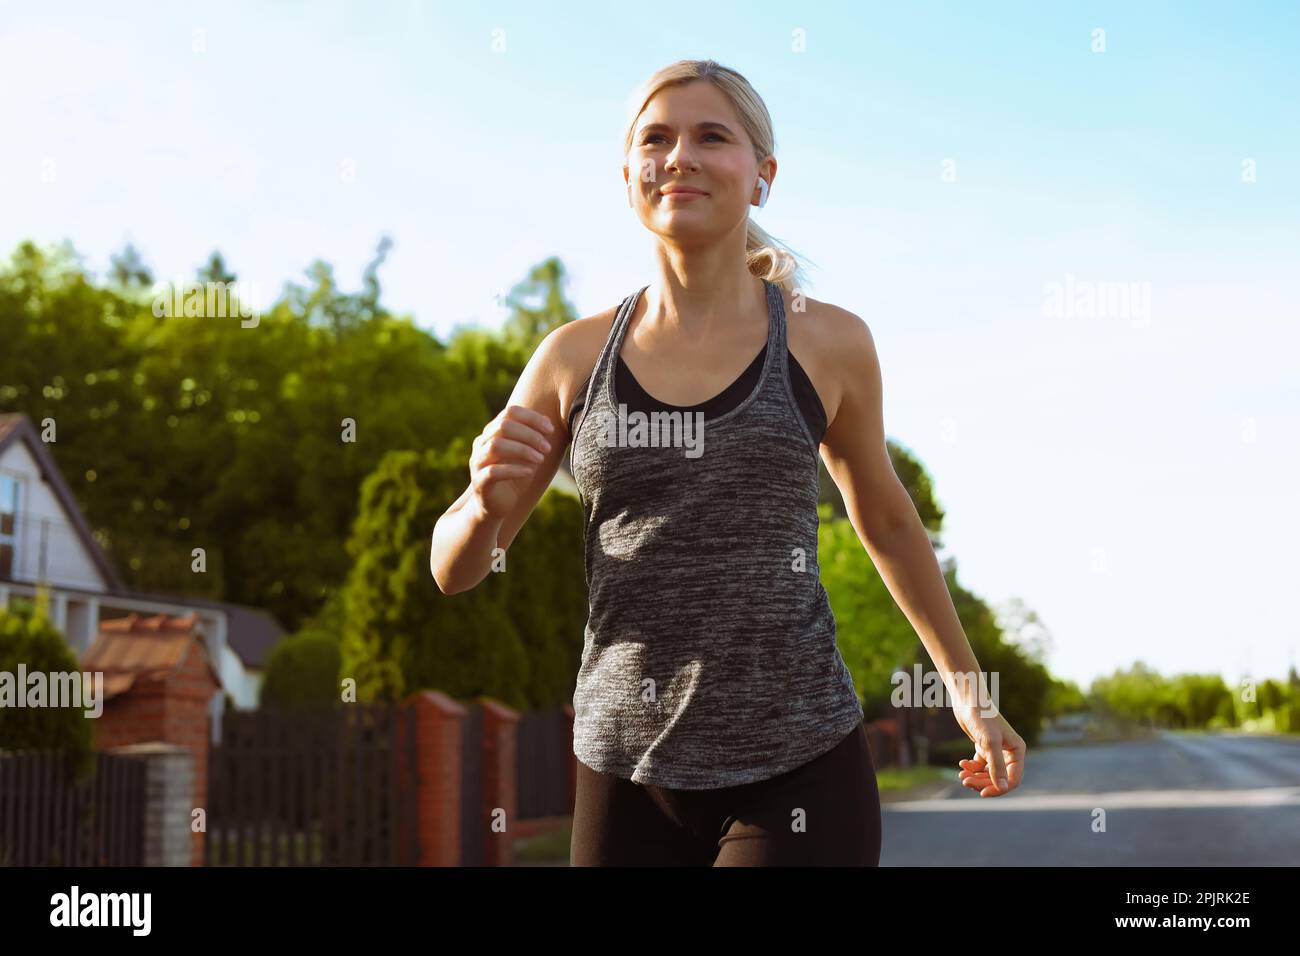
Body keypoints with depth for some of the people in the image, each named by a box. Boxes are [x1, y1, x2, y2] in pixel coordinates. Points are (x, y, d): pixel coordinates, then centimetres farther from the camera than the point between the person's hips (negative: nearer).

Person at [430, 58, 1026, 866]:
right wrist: (489, 501, -15)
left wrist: (967, 686, 21)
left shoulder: (827, 344, -2)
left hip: (799, 771, -2)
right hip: (627, 775, 2)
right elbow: (455, 570, 7)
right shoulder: (574, 357, 1)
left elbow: (885, 519, 15)